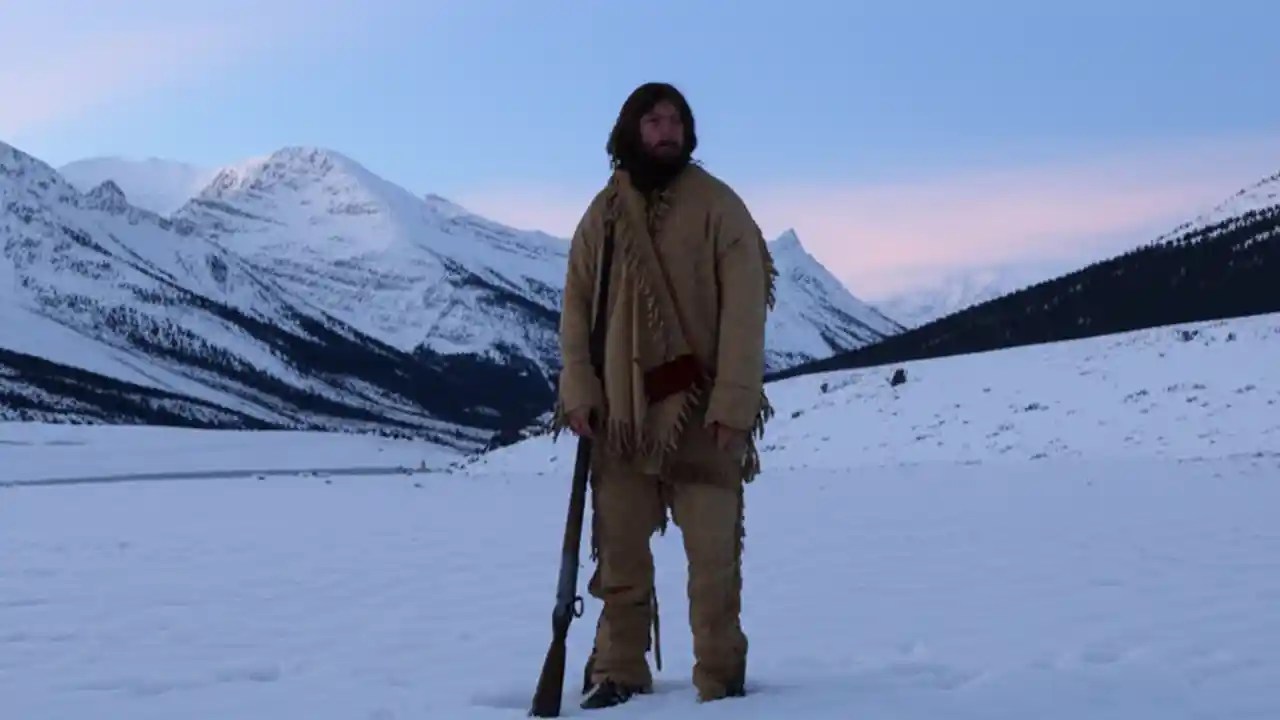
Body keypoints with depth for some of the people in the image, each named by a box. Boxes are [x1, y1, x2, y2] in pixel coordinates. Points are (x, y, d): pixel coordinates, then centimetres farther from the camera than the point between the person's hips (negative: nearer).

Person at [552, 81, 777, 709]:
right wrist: (579, 390, -5)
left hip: (702, 409, -3)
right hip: (621, 410, 3)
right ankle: (619, 673, 16)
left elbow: (744, 309, -8)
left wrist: (734, 401, -16)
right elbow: (577, 305, 8)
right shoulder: (604, 213, 8)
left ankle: (720, 681, 8)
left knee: (713, 556, 0)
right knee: (619, 551, 7)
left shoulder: (718, 206, -2)